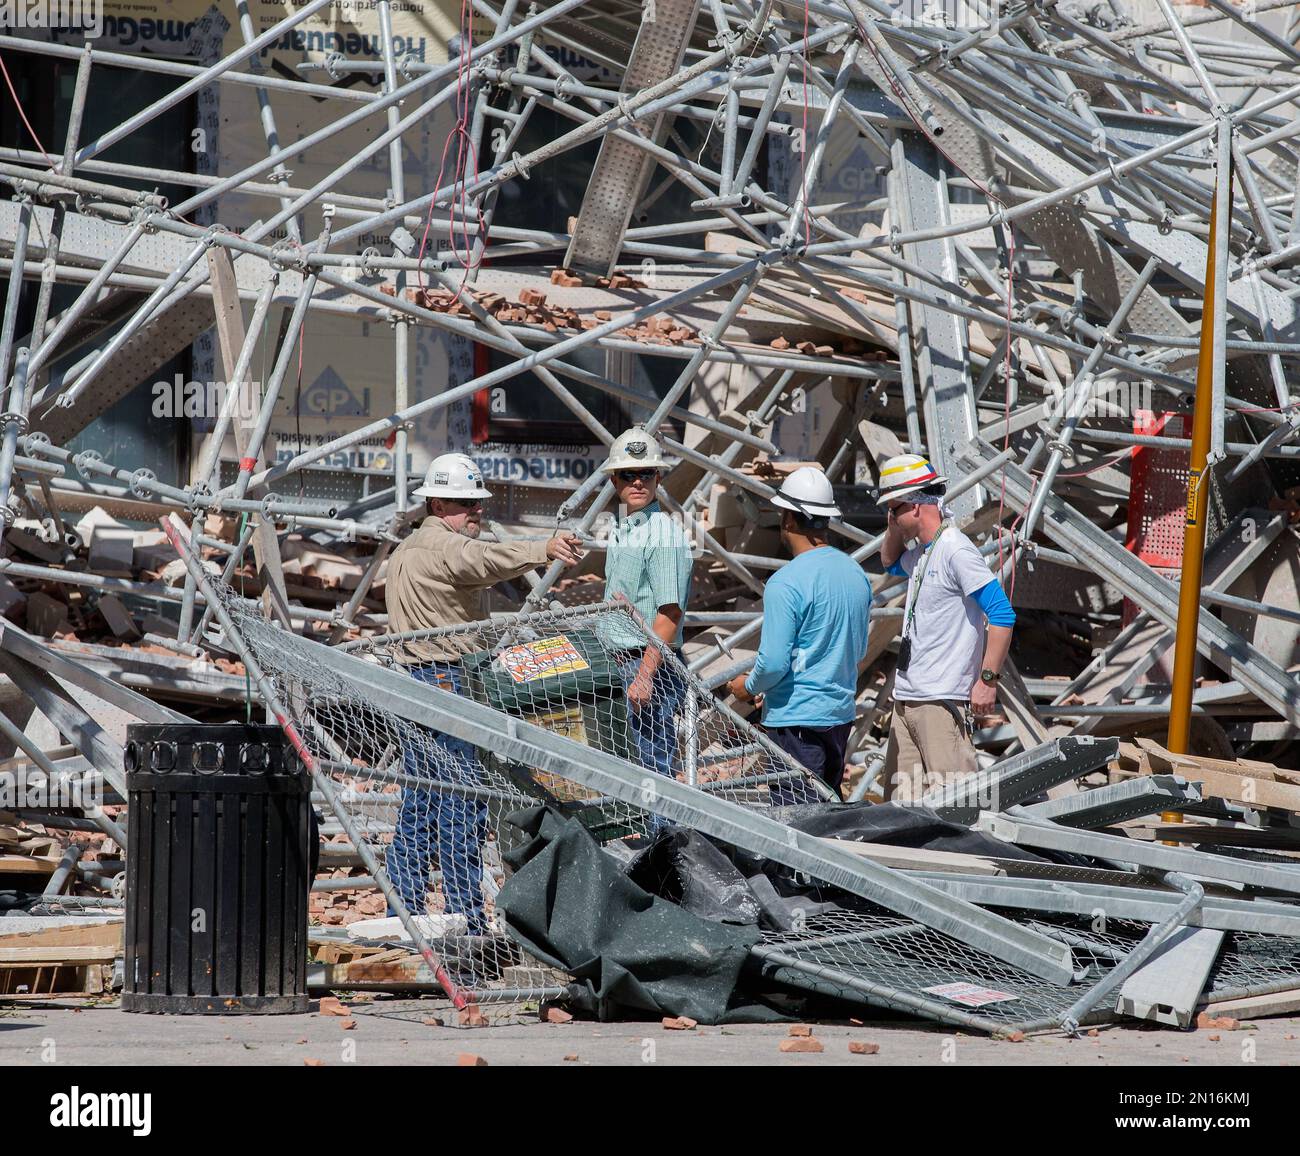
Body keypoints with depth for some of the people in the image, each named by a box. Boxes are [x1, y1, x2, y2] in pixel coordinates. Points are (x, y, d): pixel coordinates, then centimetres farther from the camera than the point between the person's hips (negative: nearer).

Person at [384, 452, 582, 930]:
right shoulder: (442, 545, -10)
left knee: (420, 802, 12)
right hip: (444, 680, -11)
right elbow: (488, 559, -32)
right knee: (462, 803, -11)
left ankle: (403, 912, 13)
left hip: (414, 677, 11)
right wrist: (544, 550, -47)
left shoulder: (406, 551, 24)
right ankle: (467, 918, -14)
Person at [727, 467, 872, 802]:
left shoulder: (786, 583, -17)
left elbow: (773, 662, -19)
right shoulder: (856, 574, 7)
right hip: (841, 714, 8)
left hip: (795, 718, -8)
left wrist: (749, 686, 1)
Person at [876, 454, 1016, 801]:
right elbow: (890, 563, 40)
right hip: (908, 699, 10)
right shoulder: (919, 553, 15)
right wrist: (895, 525, 20)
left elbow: (1002, 616, -18)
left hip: (943, 700, -10)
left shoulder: (956, 551, -13)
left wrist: (987, 680, -21)